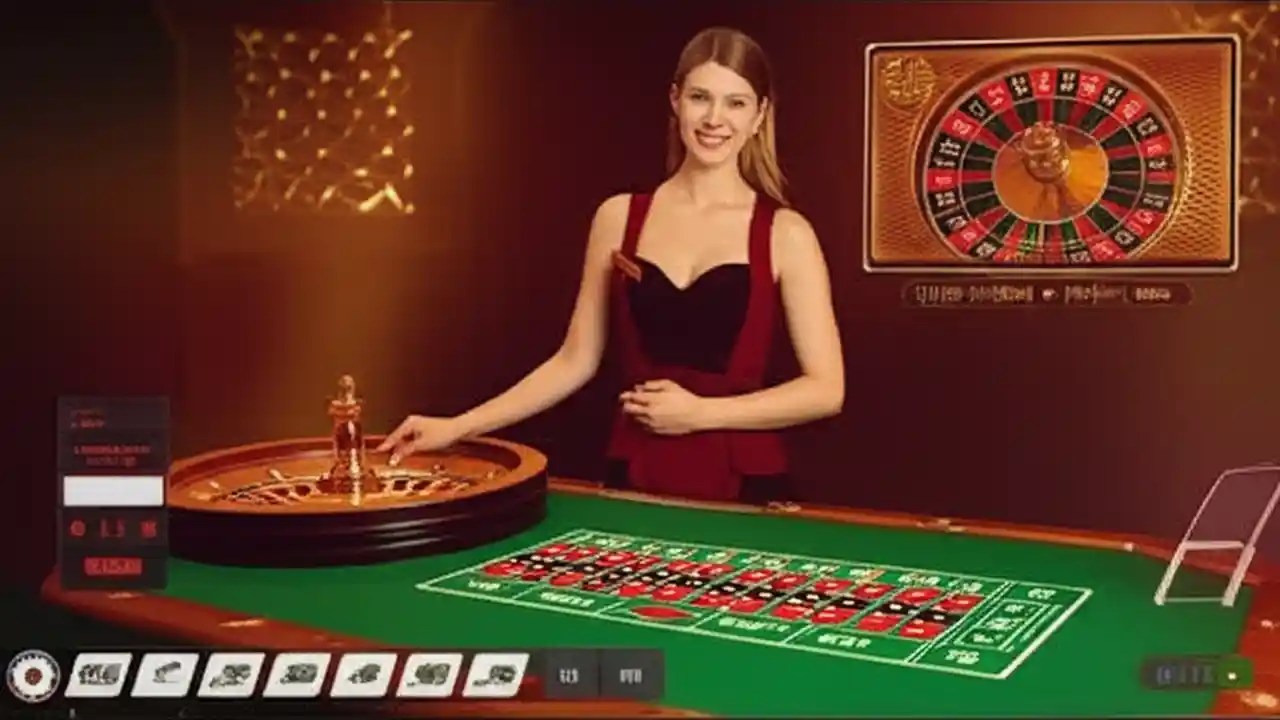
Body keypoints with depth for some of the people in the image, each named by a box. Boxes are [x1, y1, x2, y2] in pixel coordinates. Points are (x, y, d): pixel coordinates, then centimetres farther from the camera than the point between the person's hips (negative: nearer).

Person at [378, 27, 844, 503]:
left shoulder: (784, 234, -4)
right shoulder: (619, 217, 3)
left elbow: (826, 389, -6)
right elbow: (575, 361, 7)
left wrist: (699, 413, -14)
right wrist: (459, 427, 1)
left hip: (741, 485, -2)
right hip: (634, 479, 2)